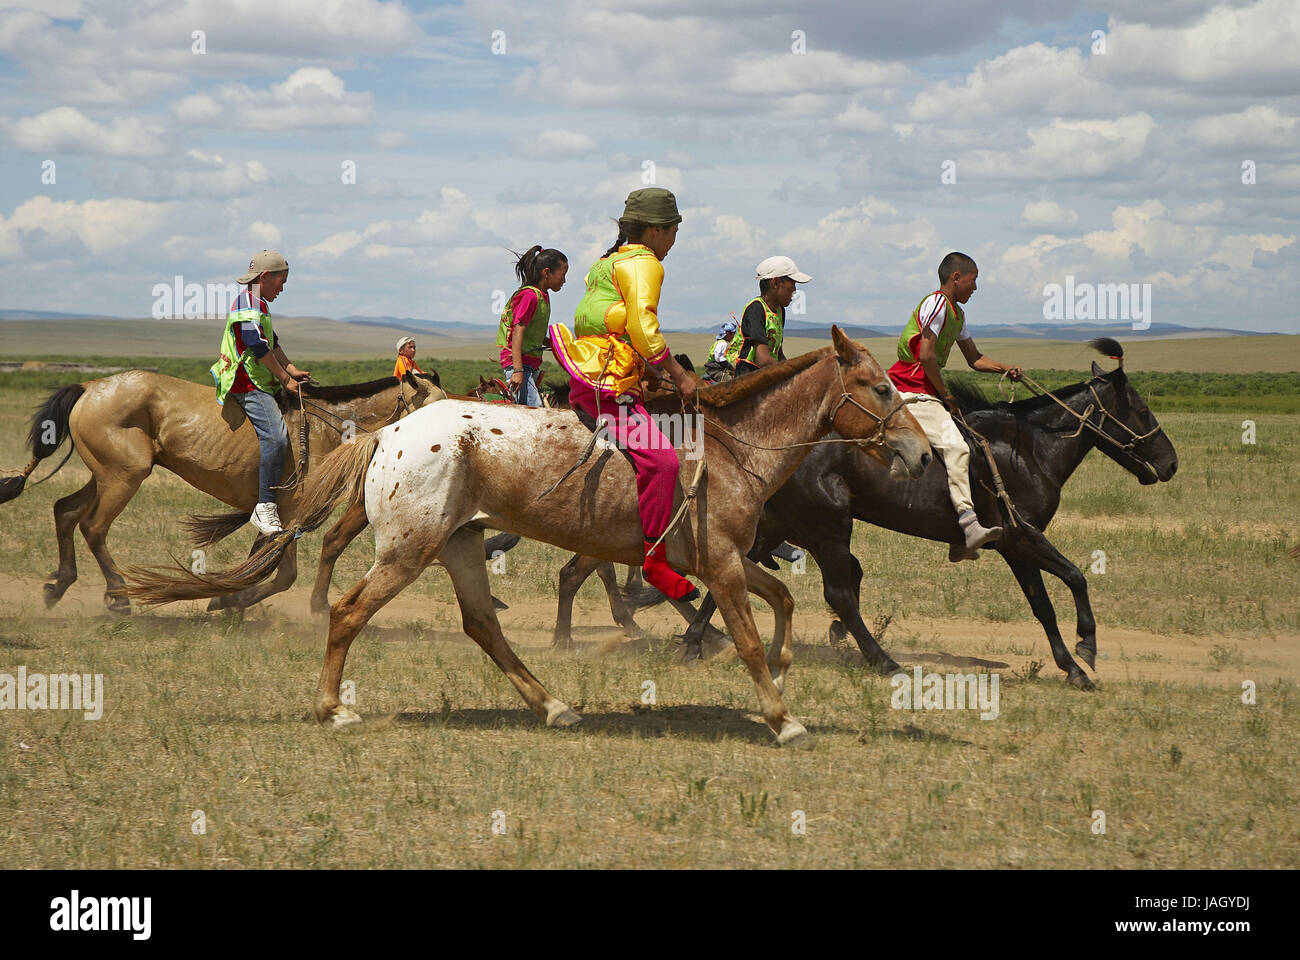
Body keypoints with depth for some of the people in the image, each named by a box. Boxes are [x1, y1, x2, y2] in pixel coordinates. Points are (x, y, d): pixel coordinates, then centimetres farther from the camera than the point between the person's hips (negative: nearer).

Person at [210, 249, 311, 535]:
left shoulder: (260, 305, 22)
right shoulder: (247, 304, -12)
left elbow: (273, 344, 23)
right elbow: (259, 347, -18)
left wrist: (292, 371, 9)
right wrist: (285, 379, -12)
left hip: (262, 383, 11)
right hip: (248, 384, -11)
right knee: (275, 435, -24)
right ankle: (265, 508, -27)